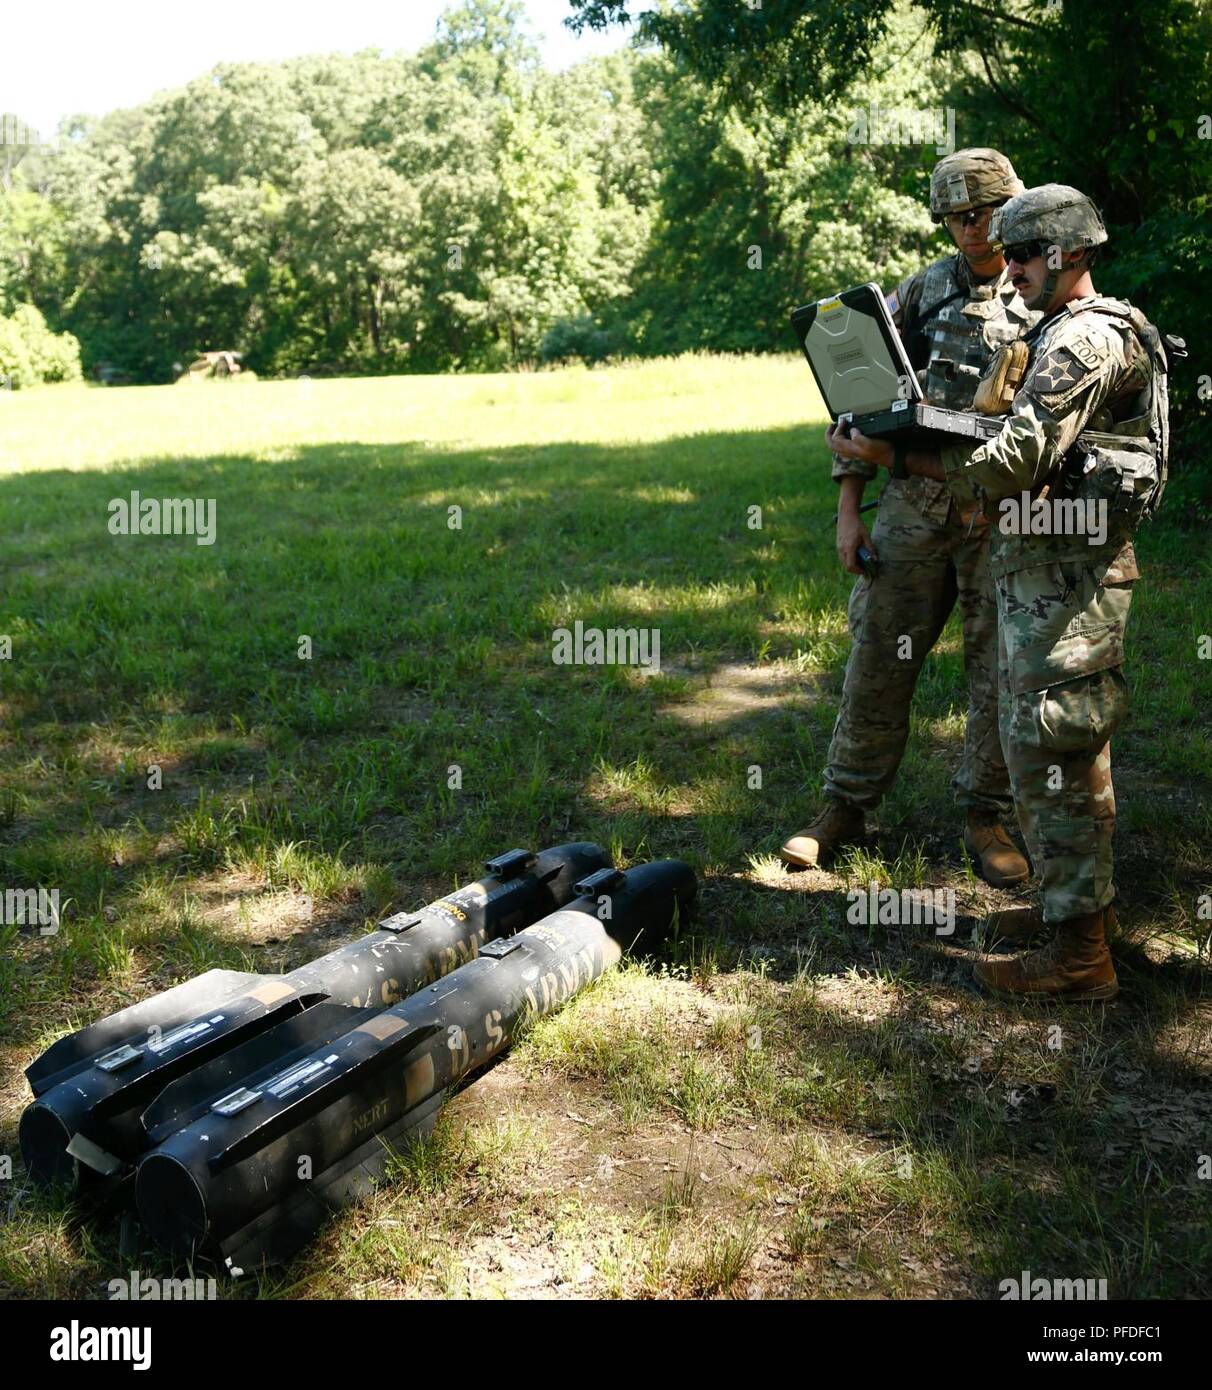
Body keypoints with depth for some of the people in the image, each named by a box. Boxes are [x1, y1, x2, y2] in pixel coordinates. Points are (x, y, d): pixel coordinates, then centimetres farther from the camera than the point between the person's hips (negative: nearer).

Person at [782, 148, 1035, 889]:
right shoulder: (920, 293, 7)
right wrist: (848, 509, 1)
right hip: (915, 507, 1)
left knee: (1003, 671, 5)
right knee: (879, 658, 4)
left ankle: (987, 818, 21)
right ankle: (847, 807, 18)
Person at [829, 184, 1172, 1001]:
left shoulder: (1085, 339, -16)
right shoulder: (1067, 333, 18)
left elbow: (1014, 464, -23)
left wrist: (896, 457, -20)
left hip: (1063, 575, -11)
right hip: (1056, 570, 11)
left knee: (1049, 750, -7)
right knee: (1070, 748, 17)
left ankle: (1078, 956, 1)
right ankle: (1084, 899, 31)